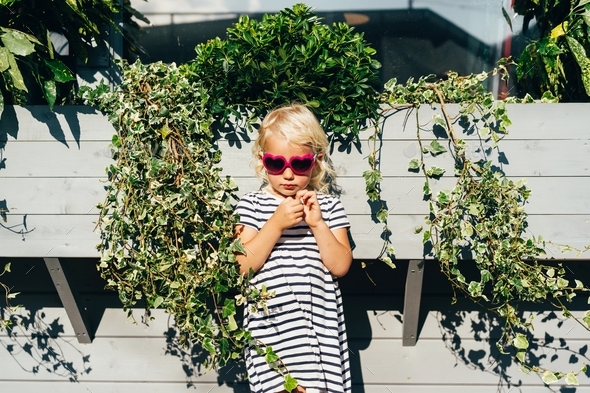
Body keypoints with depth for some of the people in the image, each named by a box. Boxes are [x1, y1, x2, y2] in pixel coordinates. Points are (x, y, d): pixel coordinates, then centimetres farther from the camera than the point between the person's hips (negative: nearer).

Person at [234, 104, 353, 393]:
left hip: (320, 323, 2)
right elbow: (243, 266, -9)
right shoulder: (252, 205, 0)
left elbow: (340, 266, -2)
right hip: (273, 326, -2)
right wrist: (276, 223, -17)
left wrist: (317, 224, -13)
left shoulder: (328, 206, 4)